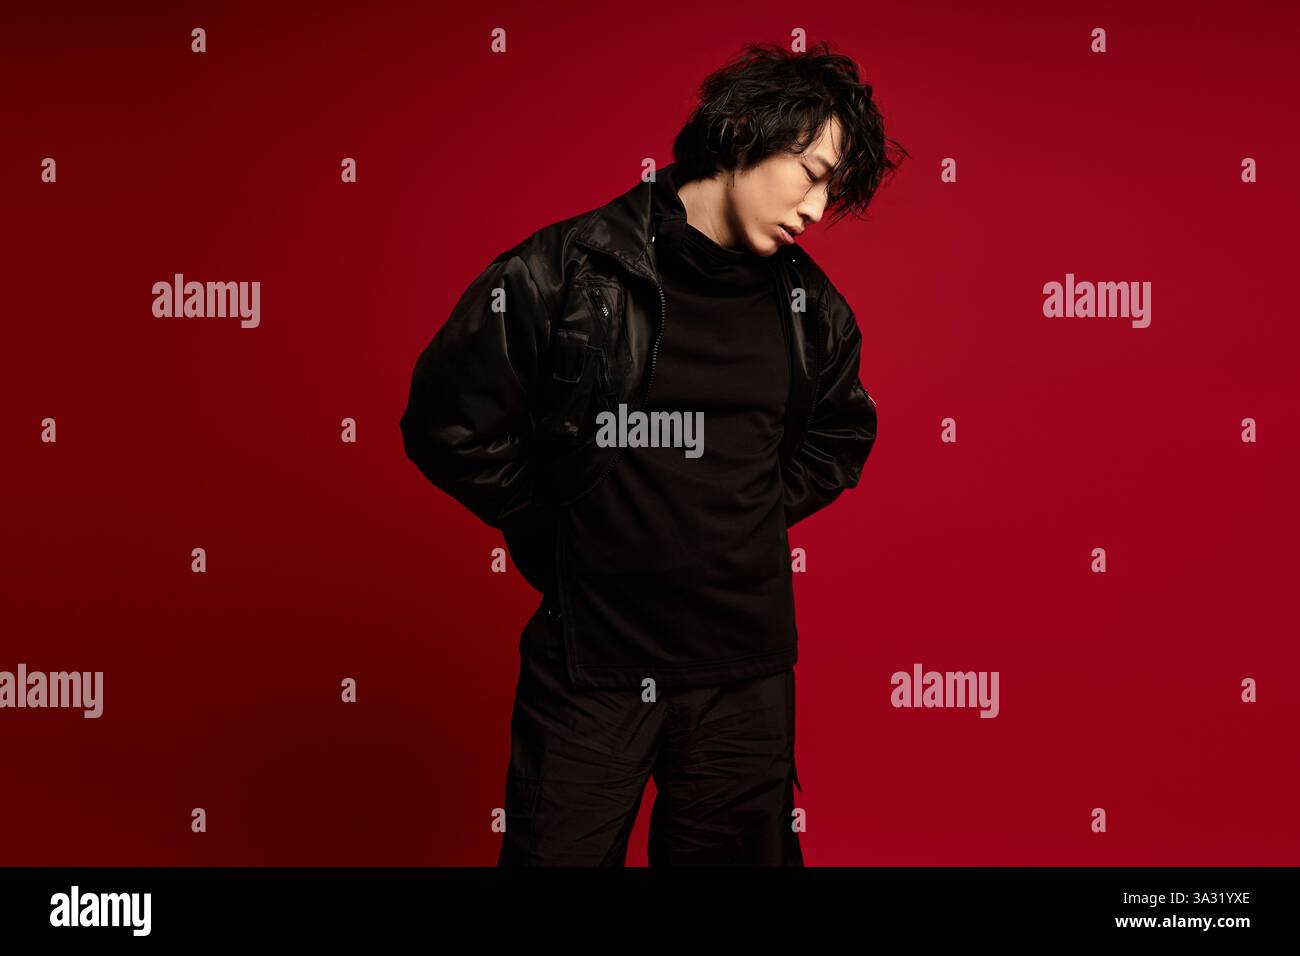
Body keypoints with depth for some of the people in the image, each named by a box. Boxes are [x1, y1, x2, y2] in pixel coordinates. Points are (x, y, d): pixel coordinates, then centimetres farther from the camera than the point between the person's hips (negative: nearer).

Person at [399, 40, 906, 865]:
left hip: (745, 673, 4)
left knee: (740, 850, 18)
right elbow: (448, 422, -6)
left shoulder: (812, 307, 3)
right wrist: (556, 533, -2)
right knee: (560, 852, 10)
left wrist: (750, 520, 9)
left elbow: (842, 435, 20)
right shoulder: (565, 271, -11)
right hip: (589, 668, -3)